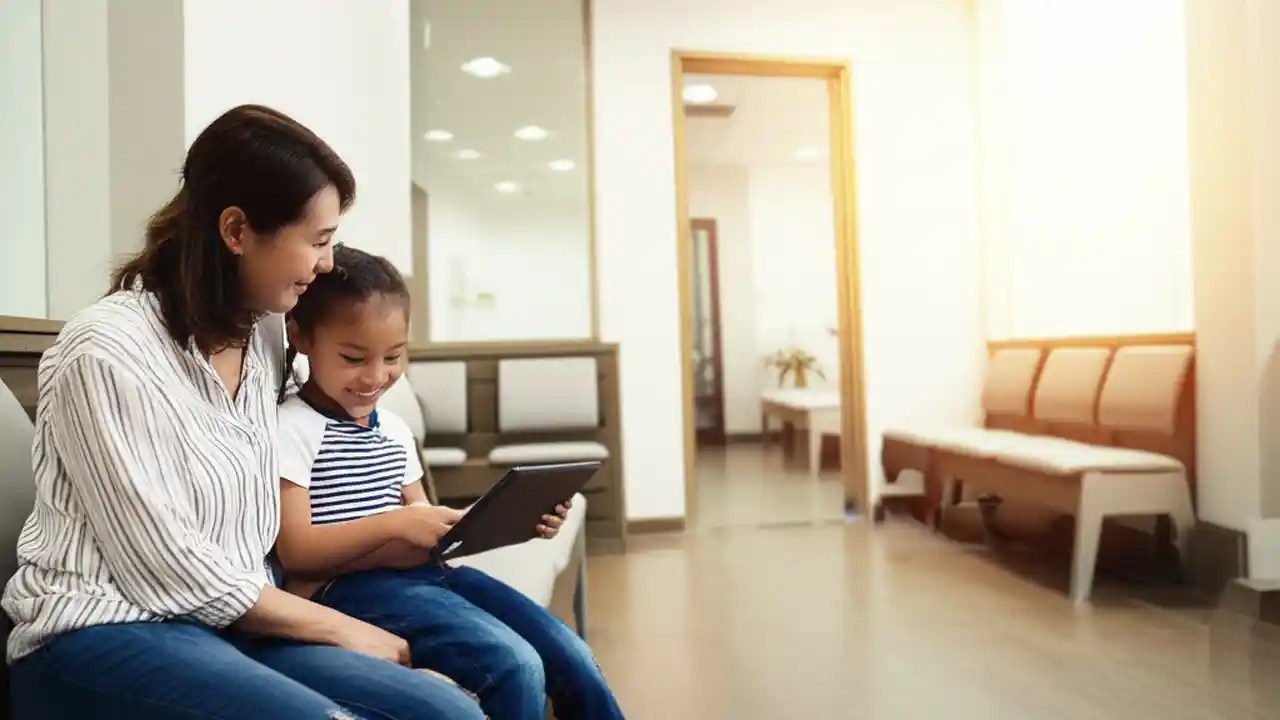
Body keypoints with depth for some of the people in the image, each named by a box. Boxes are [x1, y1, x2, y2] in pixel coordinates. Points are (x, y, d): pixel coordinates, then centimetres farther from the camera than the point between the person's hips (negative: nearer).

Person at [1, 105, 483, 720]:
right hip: (107, 632, -6)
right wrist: (337, 627, -9)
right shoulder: (107, 349, -14)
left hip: (234, 621, 6)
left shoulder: (266, 332, 9)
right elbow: (169, 571, -16)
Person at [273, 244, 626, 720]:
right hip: (348, 587, -7)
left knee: (571, 657, -6)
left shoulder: (393, 429, 17)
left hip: (425, 572, 7)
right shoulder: (292, 428, -5)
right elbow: (295, 552, -11)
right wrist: (394, 524, -24)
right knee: (516, 667, -26)